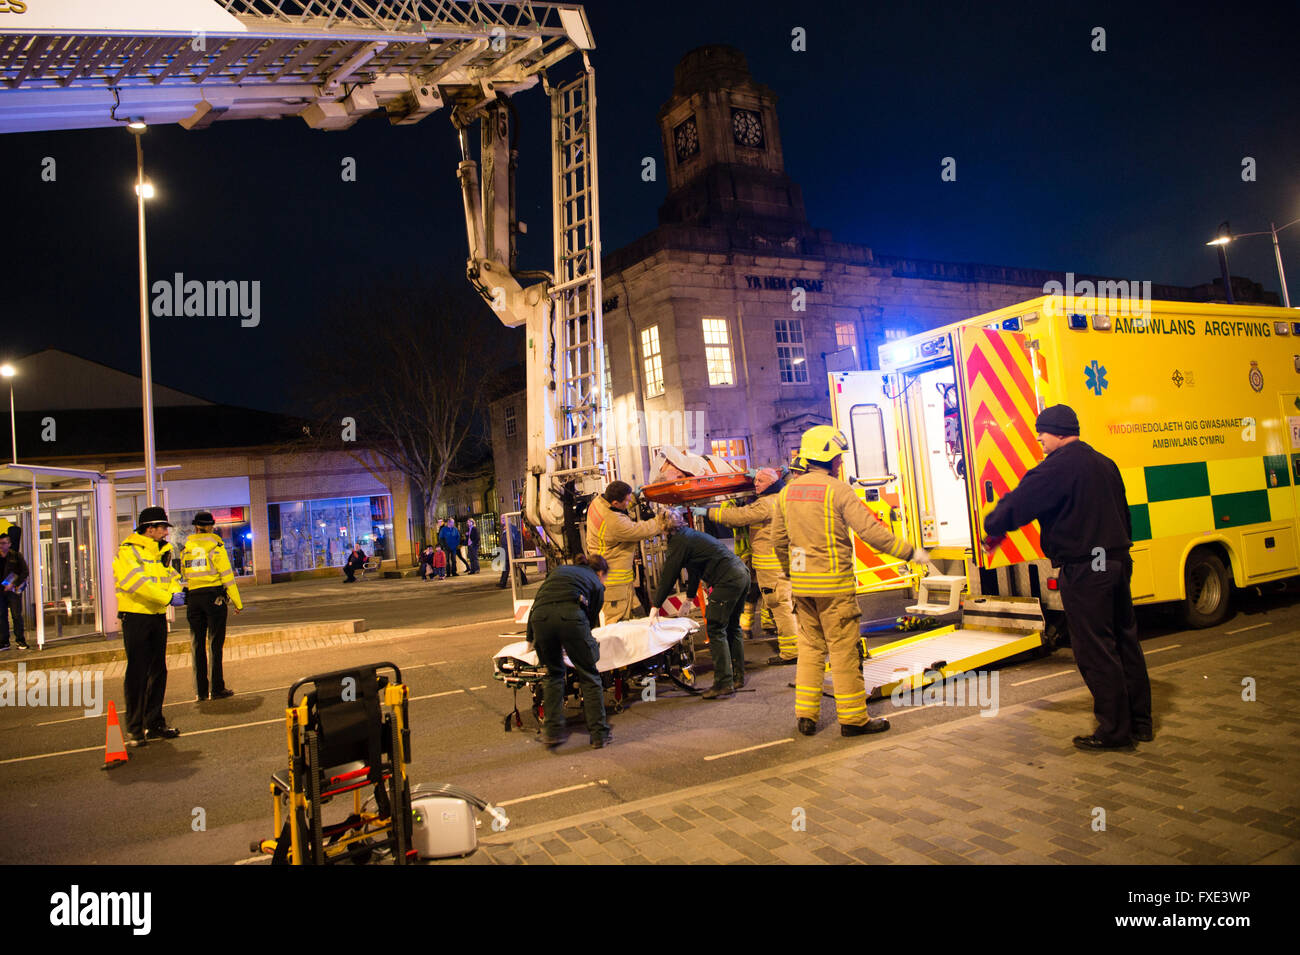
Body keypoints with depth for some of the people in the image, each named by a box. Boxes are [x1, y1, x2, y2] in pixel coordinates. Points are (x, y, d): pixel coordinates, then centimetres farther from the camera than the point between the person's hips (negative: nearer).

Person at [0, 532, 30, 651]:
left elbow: (25, 572, -4)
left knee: (17, 615, -3)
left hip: (13, 590, -4)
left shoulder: (16, 556, 0)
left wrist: (13, 584, -12)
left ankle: (21, 641, 3)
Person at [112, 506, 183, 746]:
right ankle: (134, 729, 5)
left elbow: (171, 576, 12)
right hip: (135, 617, -8)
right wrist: (168, 598, -26)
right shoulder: (127, 552, -11)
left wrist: (175, 591, -10)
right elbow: (136, 582, -24)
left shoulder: (160, 552, 14)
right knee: (137, 674, -4)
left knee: (158, 672, 12)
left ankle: (154, 724, 22)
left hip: (157, 617, 8)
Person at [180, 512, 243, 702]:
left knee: (198, 645, 8)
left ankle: (201, 691, 11)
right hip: (214, 597, -4)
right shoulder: (215, 544, -5)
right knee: (216, 643, 0)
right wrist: (237, 603, -3)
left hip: (193, 598, 4)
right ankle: (217, 688, 0)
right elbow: (227, 575, -7)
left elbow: (184, 576, 11)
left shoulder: (186, 547, 9)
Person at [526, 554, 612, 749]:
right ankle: (599, 734, 13)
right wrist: (569, 646, 44)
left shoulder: (559, 570, 36)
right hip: (571, 614, -3)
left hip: (540, 616, 3)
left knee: (553, 673, 21)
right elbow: (591, 619, 29)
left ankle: (552, 731, 18)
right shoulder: (597, 584, 28)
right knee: (589, 674, 10)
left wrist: (532, 638, 35)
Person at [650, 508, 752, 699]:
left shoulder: (679, 541, -8)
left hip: (728, 581, -10)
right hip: (742, 574, 10)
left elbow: (668, 576, -7)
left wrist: (655, 606, 0)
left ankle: (724, 684, -6)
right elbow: (693, 570, 31)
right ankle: (738, 676, 26)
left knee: (716, 630, -6)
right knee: (732, 627, 18)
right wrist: (689, 599, 39)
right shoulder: (691, 535, 22)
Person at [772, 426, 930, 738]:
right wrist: (909, 552, -5)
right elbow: (871, 530, -16)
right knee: (844, 650, 3)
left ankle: (805, 715, 18)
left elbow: (778, 539, 13)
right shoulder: (838, 490, -13)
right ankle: (853, 718, 13)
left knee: (810, 647, 15)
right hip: (834, 584, -6)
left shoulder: (788, 492, 7)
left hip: (802, 584, 6)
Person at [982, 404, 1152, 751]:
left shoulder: (1057, 466, -14)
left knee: (1095, 651, -1)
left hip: (1083, 570, -9)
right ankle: (1140, 722, 26)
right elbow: (1124, 515, 22)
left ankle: (1114, 729, 7)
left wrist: (993, 529, 5)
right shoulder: (1104, 464, 15)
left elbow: (1018, 503, -13)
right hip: (1118, 562, 9)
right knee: (1125, 642, 16)